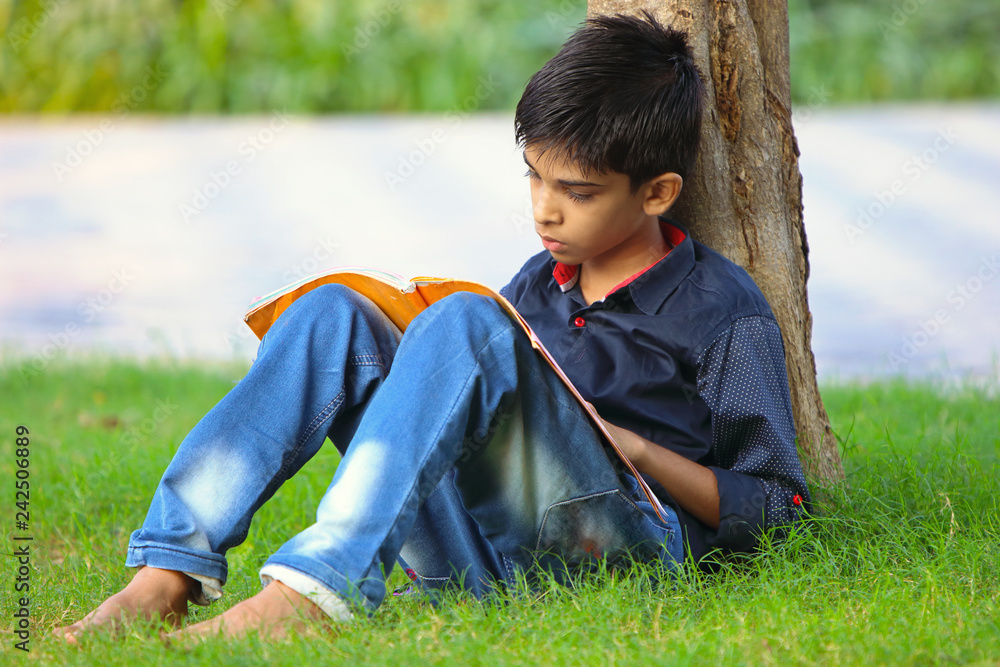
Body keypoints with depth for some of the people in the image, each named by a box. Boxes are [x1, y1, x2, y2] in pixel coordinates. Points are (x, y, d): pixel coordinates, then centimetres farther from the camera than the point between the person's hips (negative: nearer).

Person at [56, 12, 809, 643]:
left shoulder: (725, 311, 3)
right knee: (333, 314, -5)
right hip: (472, 556, 6)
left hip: (632, 535, -6)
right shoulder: (540, 281, 21)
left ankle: (312, 589, -41)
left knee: (462, 323, -27)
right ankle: (168, 572, -21)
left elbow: (778, 508, 2)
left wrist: (634, 448, -10)